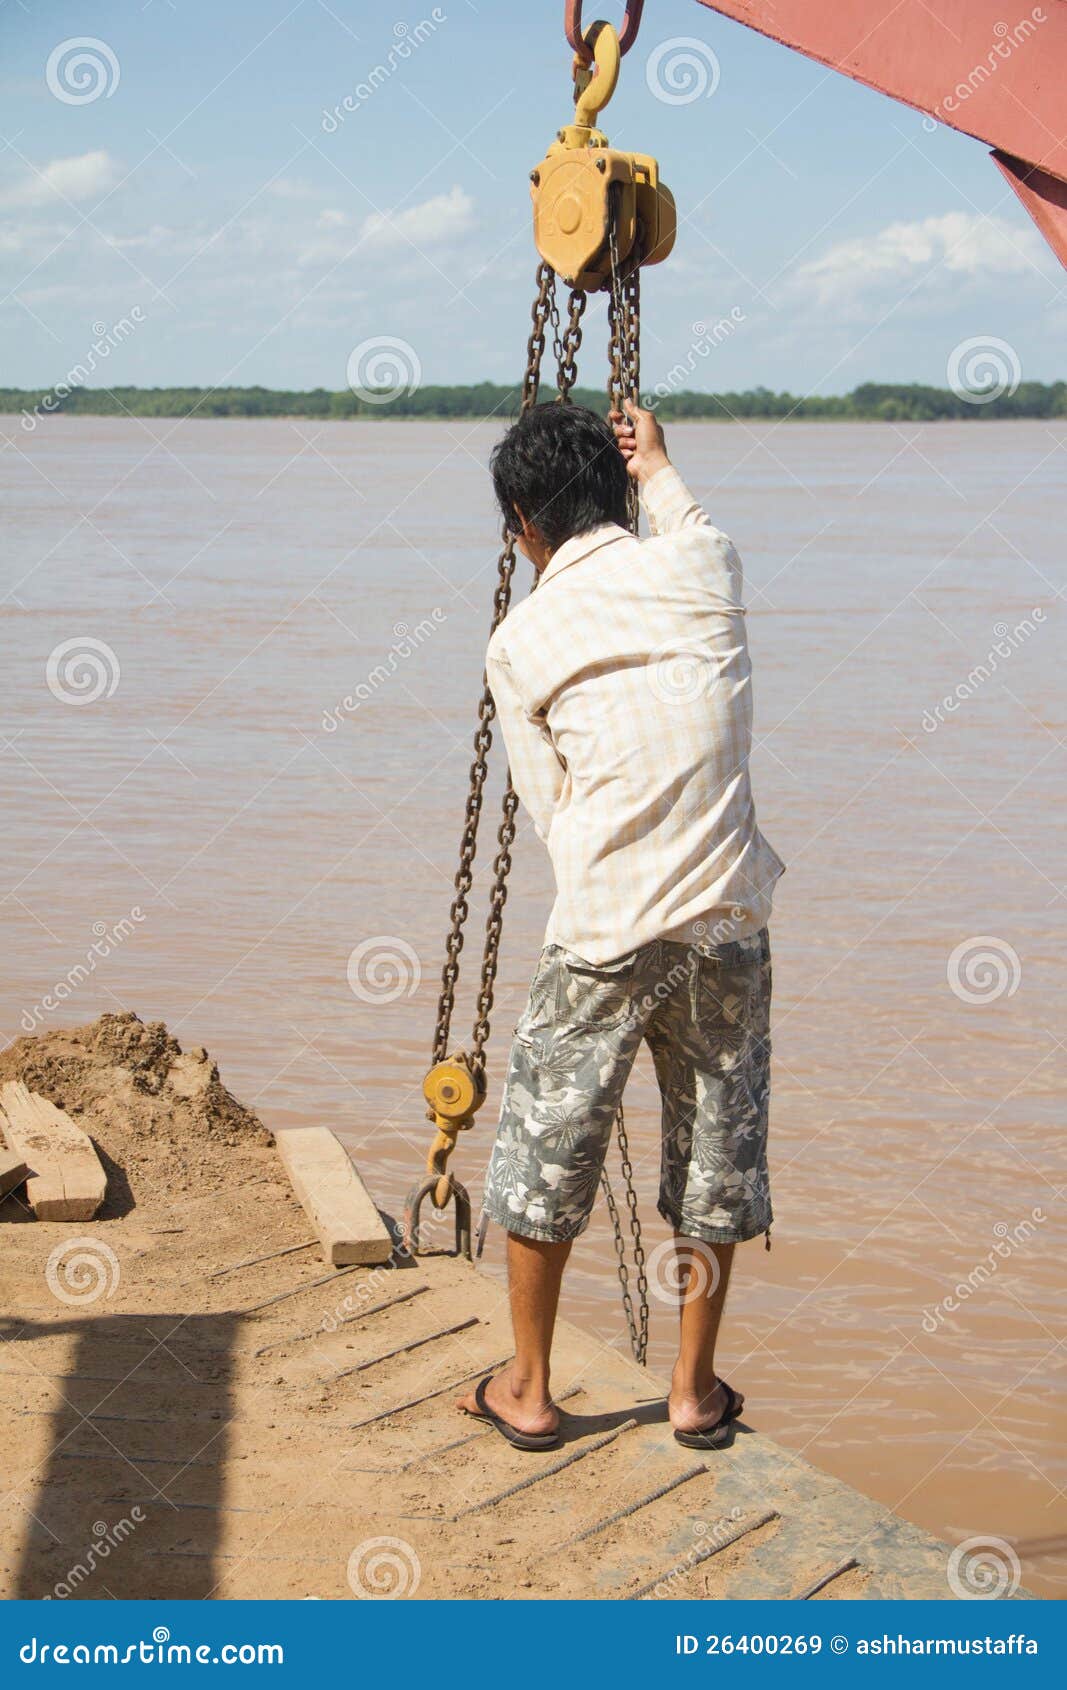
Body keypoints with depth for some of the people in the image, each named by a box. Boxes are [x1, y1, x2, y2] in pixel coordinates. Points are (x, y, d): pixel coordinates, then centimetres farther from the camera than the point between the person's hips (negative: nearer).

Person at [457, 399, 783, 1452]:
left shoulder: (520, 642, -3)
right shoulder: (702, 569, 2)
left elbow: (548, 807, 2)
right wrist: (658, 469, 45)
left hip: (602, 932, -2)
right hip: (729, 920, 3)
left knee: (544, 1156, 15)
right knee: (717, 1155, 16)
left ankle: (527, 1391, 27)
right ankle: (696, 1391, 28)